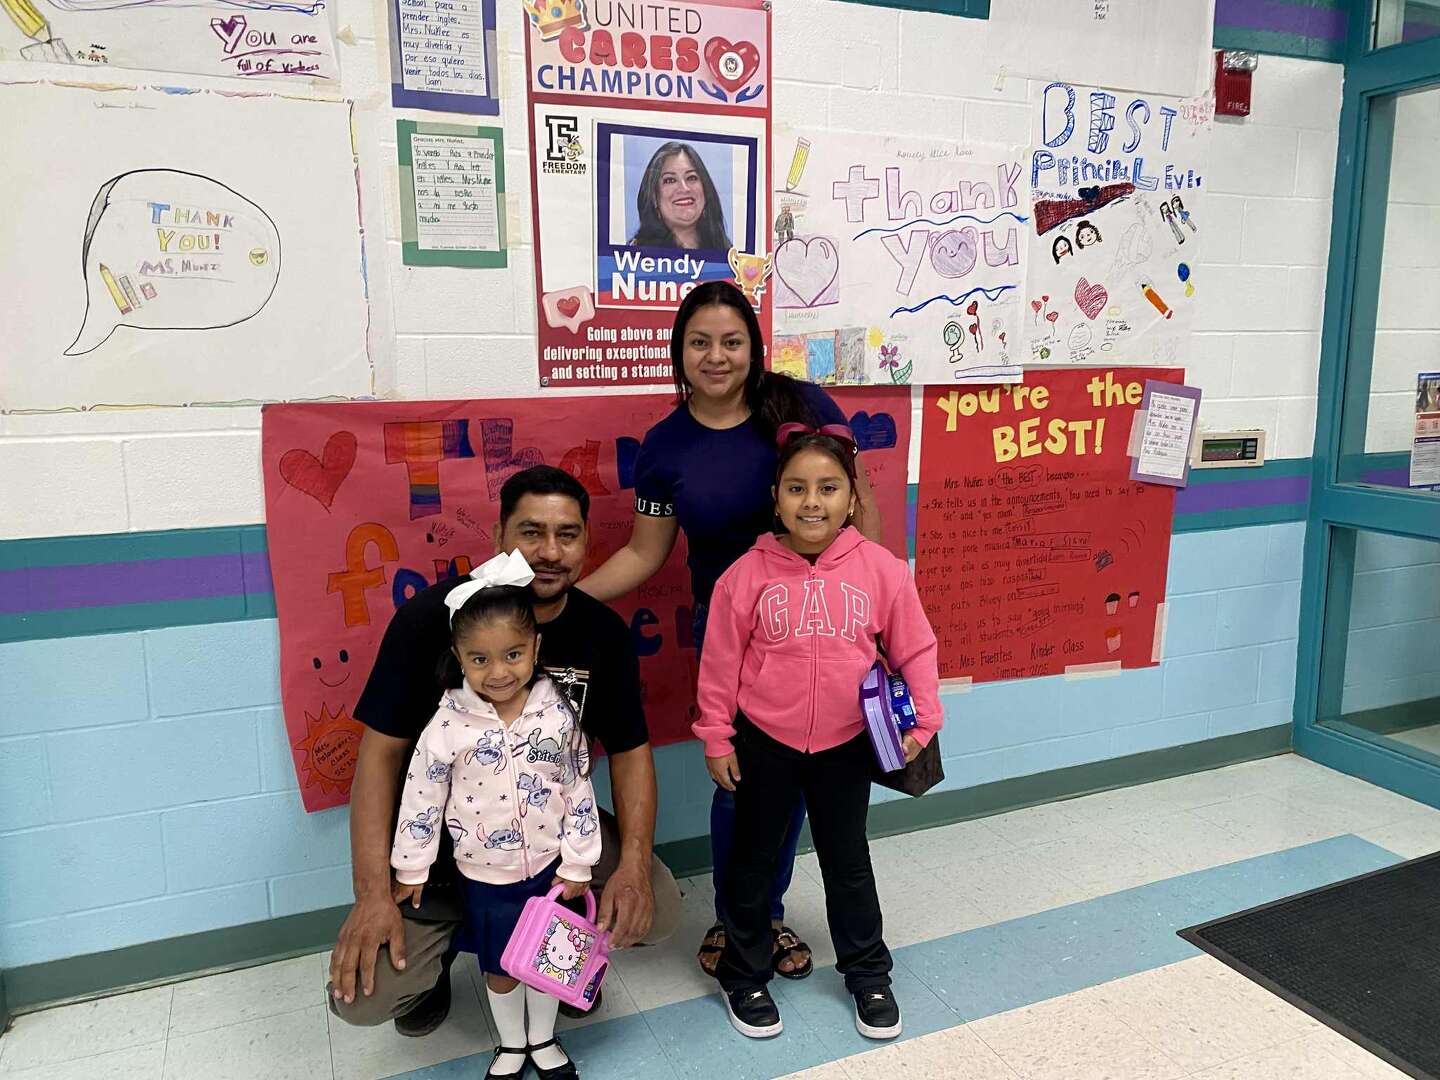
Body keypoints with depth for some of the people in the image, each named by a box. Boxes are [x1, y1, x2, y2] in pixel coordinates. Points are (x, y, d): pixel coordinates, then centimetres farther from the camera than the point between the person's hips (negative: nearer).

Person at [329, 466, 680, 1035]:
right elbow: (382, 750, -13)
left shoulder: (604, 631, -6)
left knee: (655, 912, -17)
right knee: (363, 997, -19)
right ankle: (437, 952, 18)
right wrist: (373, 891, -21)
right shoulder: (432, 616, -16)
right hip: (439, 831, -2)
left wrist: (634, 862, -17)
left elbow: (629, 750, -1)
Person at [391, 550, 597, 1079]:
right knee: (500, 967, 17)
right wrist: (411, 870, 2)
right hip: (486, 876, -1)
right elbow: (421, 799, -6)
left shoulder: (557, 712, -14)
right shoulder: (447, 725, -18)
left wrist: (577, 866, -3)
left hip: (550, 866, 1)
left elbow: (579, 790, -6)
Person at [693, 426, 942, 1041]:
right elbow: (720, 663, -7)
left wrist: (923, 720, -5)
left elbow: (914, 649, -2)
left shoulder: (881, 569, -11)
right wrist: (716, 739, -3)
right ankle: (744, 976, 37)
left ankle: (867, 973, 40)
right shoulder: (747, 574, -14)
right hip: (764, 743, -1)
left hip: (846, 745, 1)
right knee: (753, 860, 16)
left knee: (848, 860, 19)